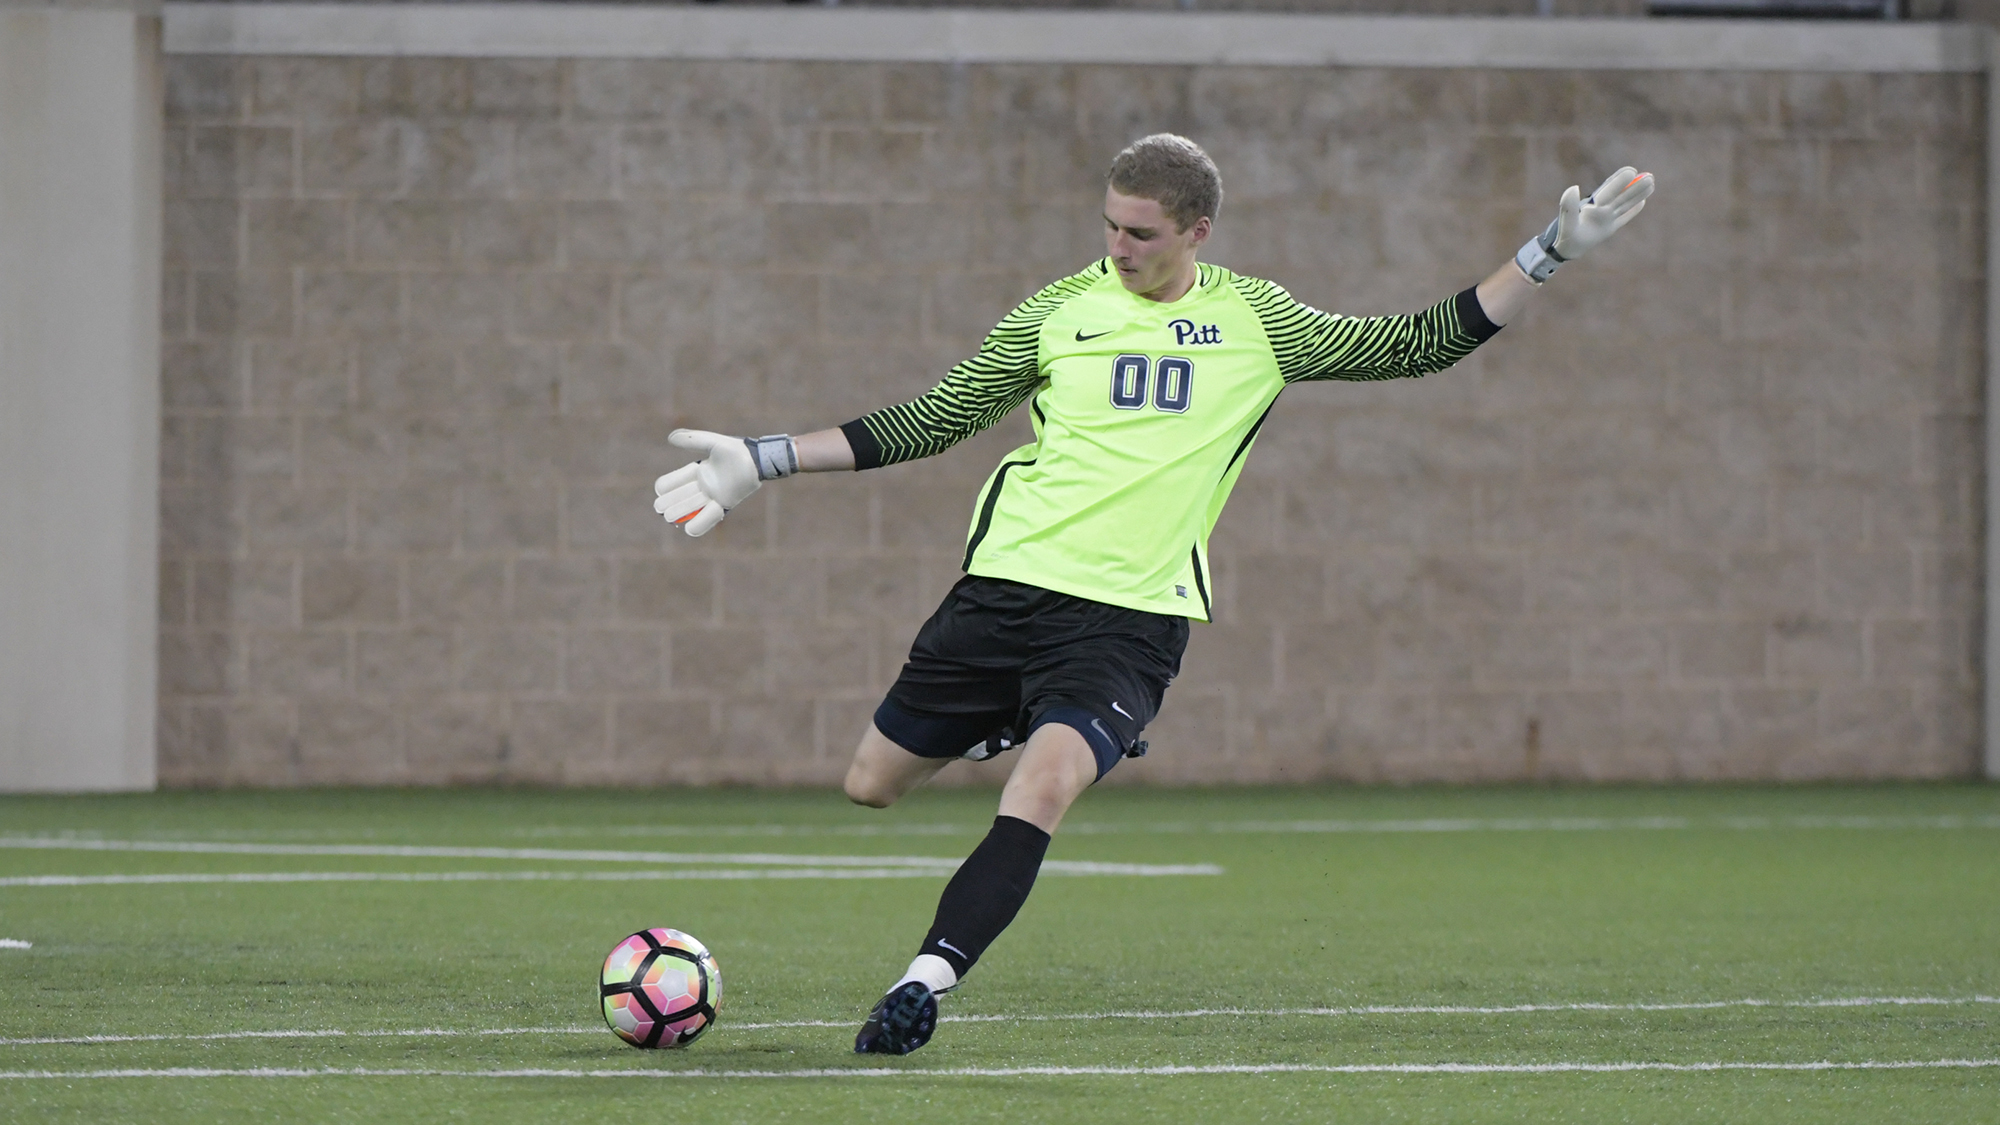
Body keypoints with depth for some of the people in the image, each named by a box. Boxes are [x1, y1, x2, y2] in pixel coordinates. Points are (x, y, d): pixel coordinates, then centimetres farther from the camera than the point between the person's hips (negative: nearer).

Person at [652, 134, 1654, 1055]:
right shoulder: (1060, 310, 7)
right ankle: (1011, 729, 37)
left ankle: (924, 983, -25)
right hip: (1007, 587, 3)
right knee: (873, 785, 8)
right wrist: (765, 460, 6)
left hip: (1131, 618, -3)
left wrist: (1548, 256, 4)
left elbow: (1419, 345, 11)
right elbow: (932, 421, 10)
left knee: (1040, 790, -28)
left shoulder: (1255, 321, 6)